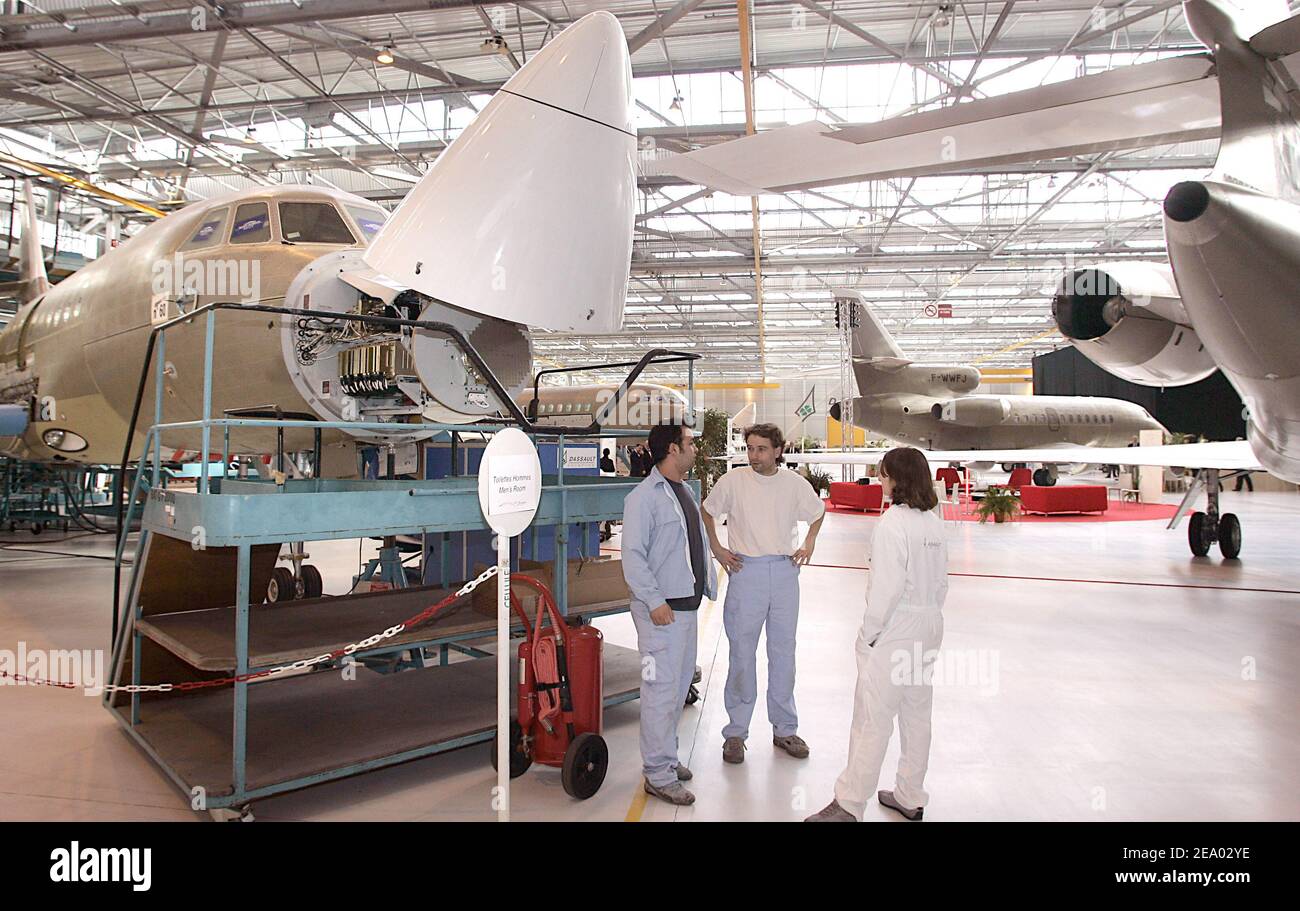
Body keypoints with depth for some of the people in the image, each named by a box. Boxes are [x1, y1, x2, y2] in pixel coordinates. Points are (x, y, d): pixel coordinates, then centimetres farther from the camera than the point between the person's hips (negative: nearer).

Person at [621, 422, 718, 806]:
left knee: (679, 685, 18)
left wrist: (710, 583, 13)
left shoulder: (685, 492, 13)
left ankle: (664, 756, 34)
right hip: (661, 610, -9)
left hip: (687, 605, 9)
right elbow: (632, 555, -19)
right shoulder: (644, 497, -15)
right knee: (661, 689, -3)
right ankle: (658, 775, 9)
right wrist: (654, 601, -21)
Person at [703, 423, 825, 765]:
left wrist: (809, 543, 9)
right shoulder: (732, 481, -4)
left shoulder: (795, 483, 2)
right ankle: (736, 733, 15)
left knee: (783, 653, 12)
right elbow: (707, 512, 11)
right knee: (742, 653, 2)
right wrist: (717, 549, 4)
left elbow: (818, 512, 21)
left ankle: (785, 729, 26)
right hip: (746, 572, -2)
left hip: (785, 571, 2)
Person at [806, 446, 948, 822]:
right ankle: (910, 798, 30)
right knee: (916, 714, 17)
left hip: (893, 635, -8)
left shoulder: (892, 522, -18)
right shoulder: (934, 522, 6)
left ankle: (848, 805, 6)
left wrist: (869, 632, -11)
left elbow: (887, 587, -20)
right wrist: (926, 616, 18)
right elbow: (941, 583, 11)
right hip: (927, 629, 9)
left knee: (872, 720, -2)